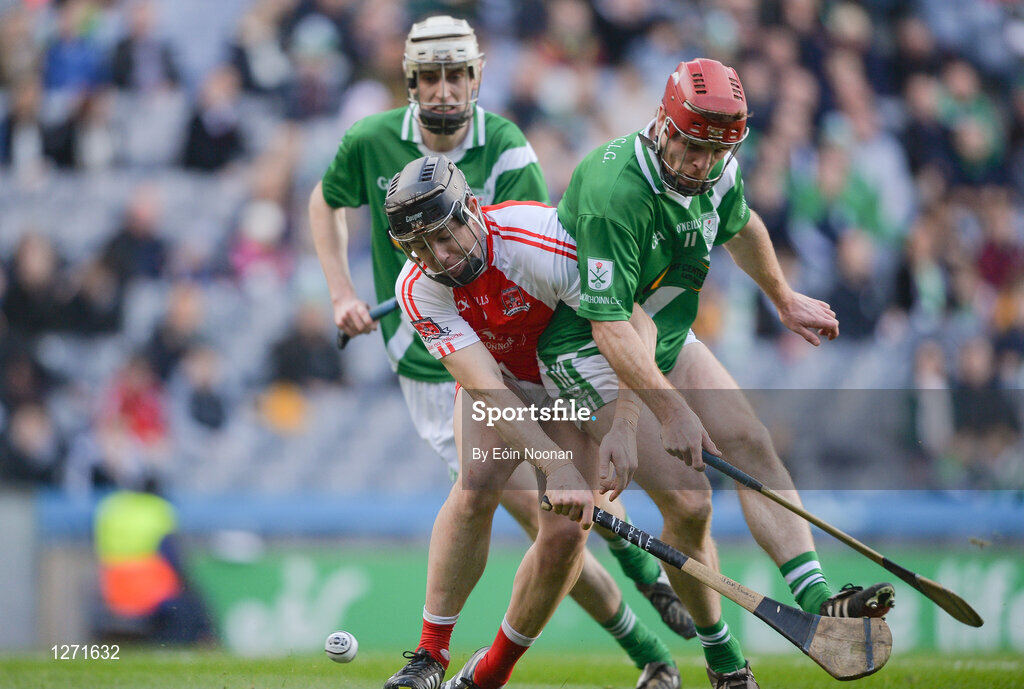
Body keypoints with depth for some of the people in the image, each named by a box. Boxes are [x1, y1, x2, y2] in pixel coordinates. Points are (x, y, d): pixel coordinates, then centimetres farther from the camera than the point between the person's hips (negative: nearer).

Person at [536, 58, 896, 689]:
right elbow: (609, 323, -33)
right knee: (689, 501, -15)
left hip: (667, 337, 8)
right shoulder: (614, 192, -31)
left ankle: (816, 600, -13)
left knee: (752, 445, -9)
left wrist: (785, 300, 30)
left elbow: (740, 228, 18)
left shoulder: (716, 170, -7)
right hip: (591, 353, -8)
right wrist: (670, 410, -39)